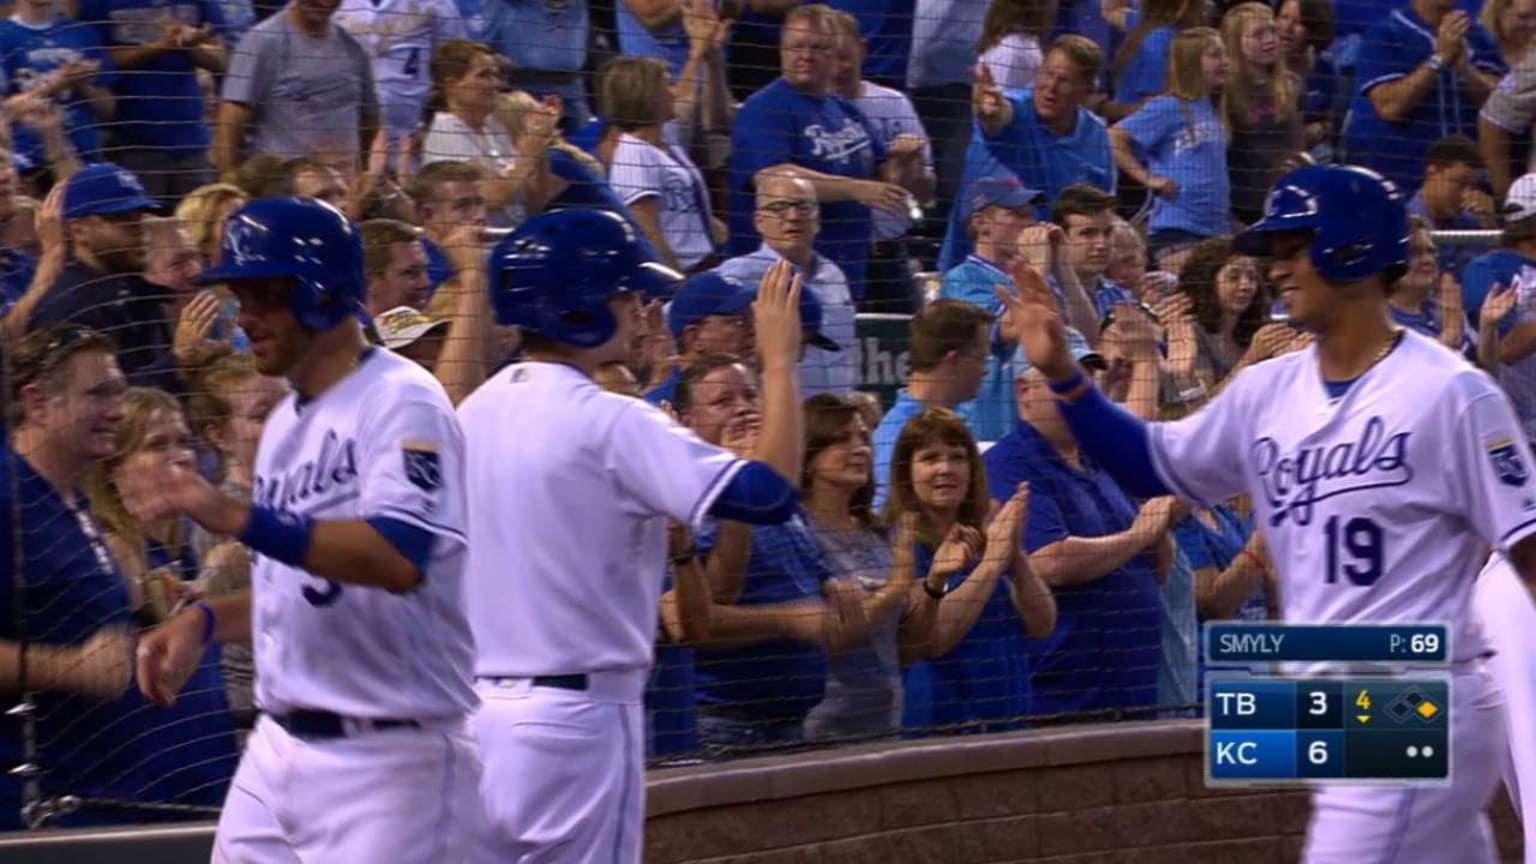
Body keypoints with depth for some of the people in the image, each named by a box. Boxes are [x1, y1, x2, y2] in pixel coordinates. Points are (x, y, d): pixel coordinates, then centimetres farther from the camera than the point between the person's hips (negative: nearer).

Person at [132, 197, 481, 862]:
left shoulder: (400, 401, -12)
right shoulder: (285, 423, 16)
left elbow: (398, 557, -29)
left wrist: (241, 520, -34)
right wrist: (206, 621, 7)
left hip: (387, 763, -9)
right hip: (278, 751, 9)